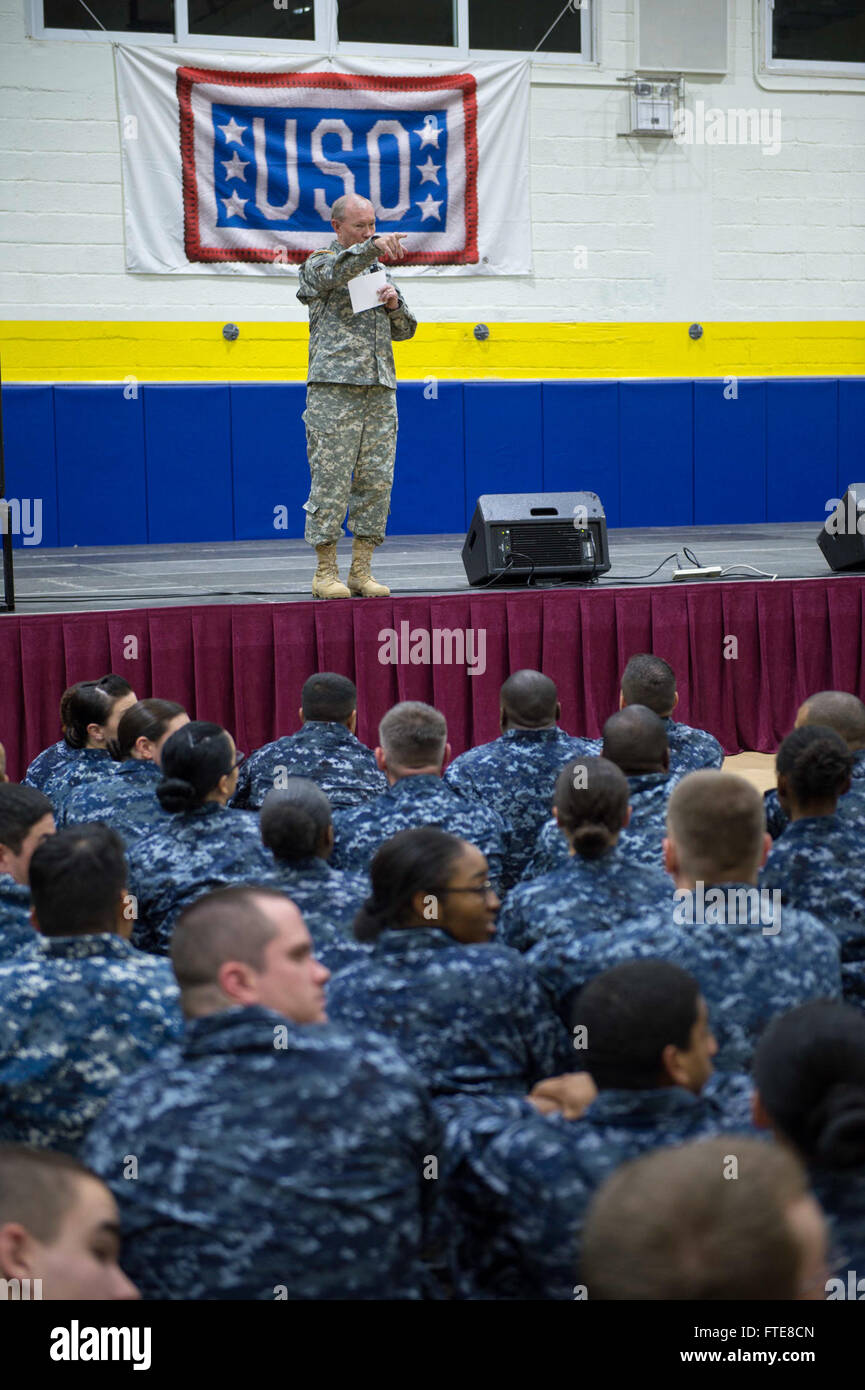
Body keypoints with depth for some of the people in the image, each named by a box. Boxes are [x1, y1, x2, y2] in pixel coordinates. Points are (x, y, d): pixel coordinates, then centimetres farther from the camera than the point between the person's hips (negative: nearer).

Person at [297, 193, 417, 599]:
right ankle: (326, 573, -4)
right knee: (331, 479, -8)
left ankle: (361, 571, 6)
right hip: (334, 388, -6)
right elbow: (332, 272, -21)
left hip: (380, 390, 6)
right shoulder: (319, 265, 5)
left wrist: (394, 304, 2)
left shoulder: (378, 271, 22)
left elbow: (404, 330, 23)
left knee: (377, 481, 1)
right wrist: (374, 246, -34)